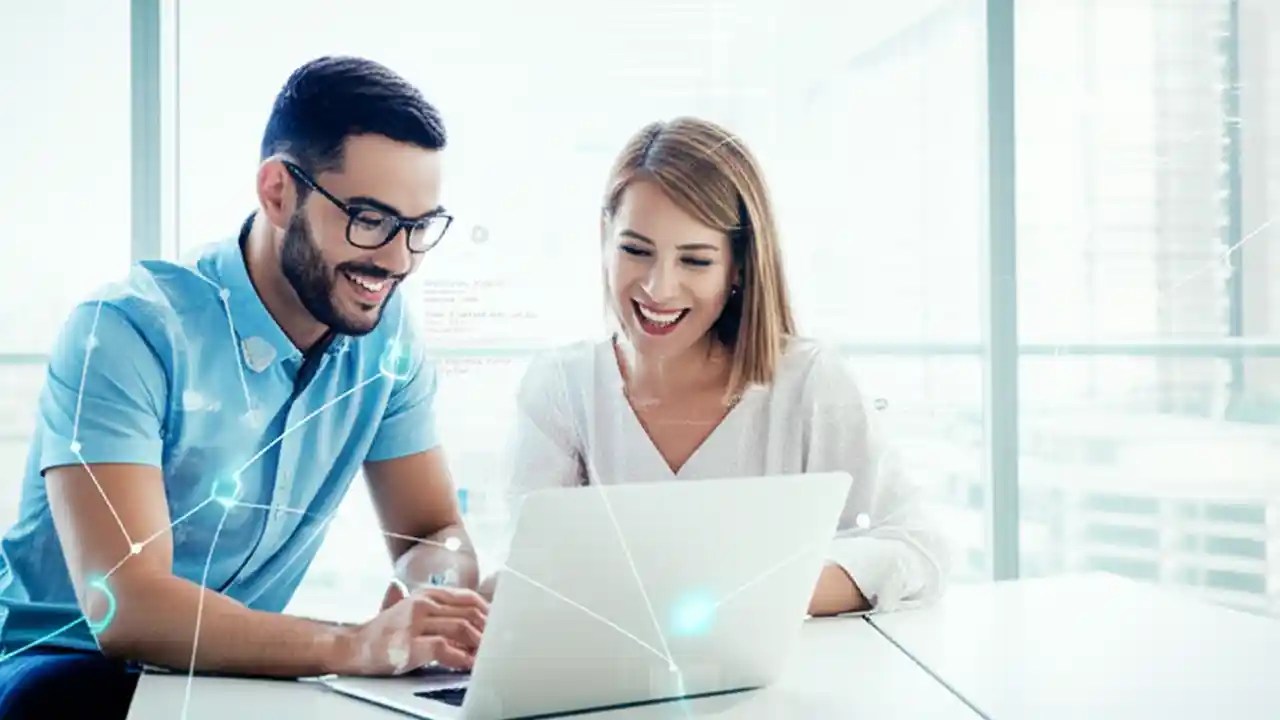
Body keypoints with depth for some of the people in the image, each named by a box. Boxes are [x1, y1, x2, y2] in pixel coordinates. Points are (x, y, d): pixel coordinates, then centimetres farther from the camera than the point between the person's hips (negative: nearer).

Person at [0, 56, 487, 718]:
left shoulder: (387, 331, -5)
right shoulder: (128, 332, -22)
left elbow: (436, 535, -1)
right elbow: (124, 608, -31)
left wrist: (433, 593, -25)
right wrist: (356, 646, -44)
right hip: (67, 667, -4)